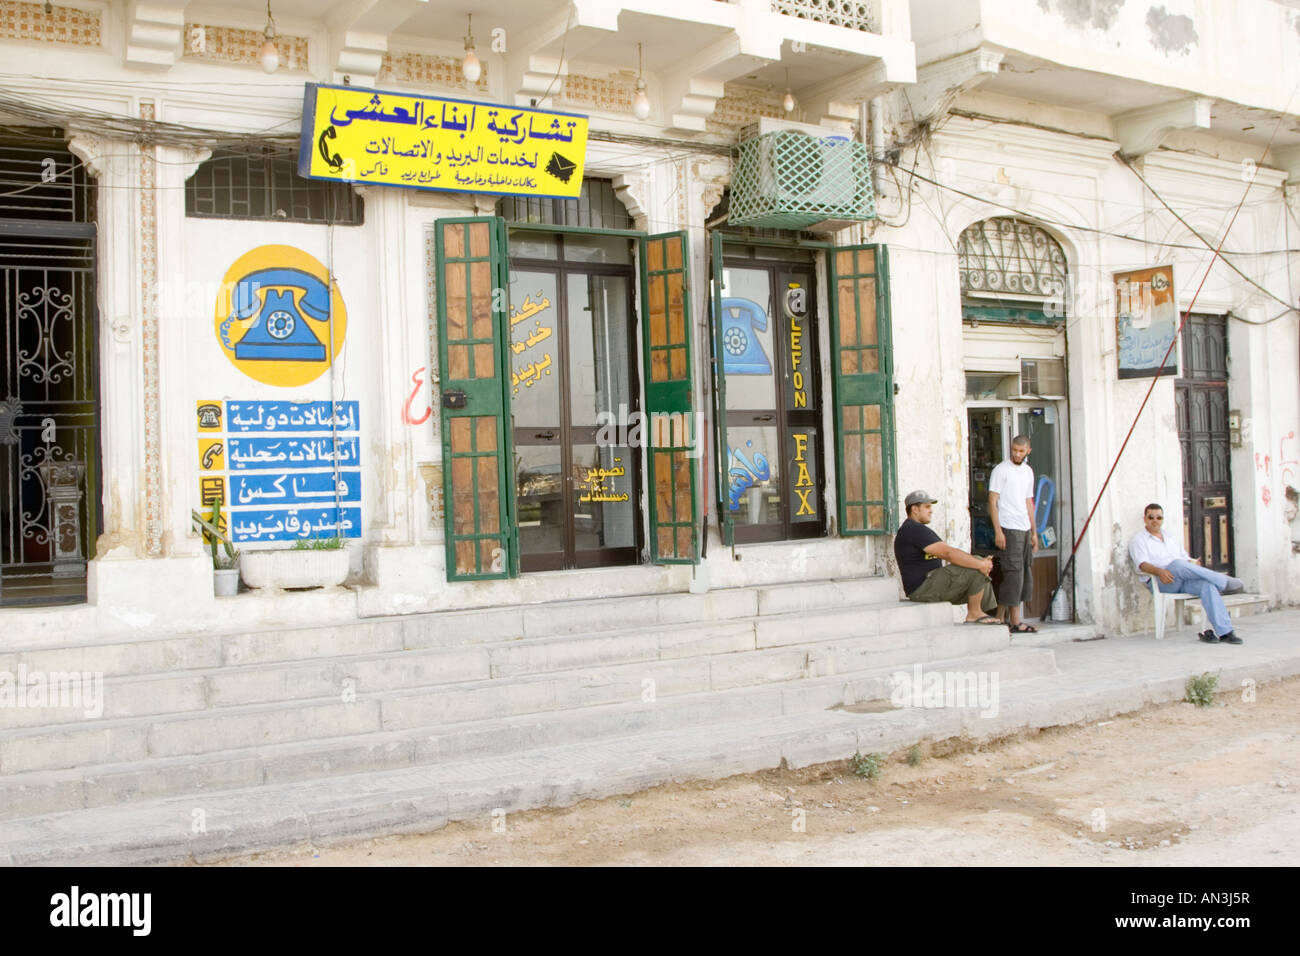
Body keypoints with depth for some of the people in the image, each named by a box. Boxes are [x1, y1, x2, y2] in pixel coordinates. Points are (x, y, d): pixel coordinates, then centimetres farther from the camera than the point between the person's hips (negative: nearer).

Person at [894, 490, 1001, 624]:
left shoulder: (917, 529, 20)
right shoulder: (914, 529, -16)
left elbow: (949, 553, 15)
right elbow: (948, 553, -23)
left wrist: (981, 562, 2)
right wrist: (981, 564, -16)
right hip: (923, 588, -11)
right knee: (978, 571, -15)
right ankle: (974, 614, -2)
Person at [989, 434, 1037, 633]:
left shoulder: (1028, 471, 16)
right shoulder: (1001, 470, -5)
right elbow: (993, 501, -9)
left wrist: (1034, 532, 17)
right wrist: (998, 531, -16)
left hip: (1024, 528, 8)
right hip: (1009, 528, -8)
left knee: (1025, 573, 7)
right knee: (1014, 572, -10)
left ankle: (1000, 616, 14)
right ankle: (1015, 621, -8)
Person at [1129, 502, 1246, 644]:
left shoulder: (1170, 537, 29)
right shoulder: (1138, 540, 10)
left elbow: (1185, 557, 24)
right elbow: (1142, 564, -7)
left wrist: (1193, 563, -1)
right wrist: (1159, 571, -27)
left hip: (1183, 579, 5)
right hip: (1159, 582, -5)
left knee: (1207, 585, -26)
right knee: (1177, 564, -36)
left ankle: (1224, 631, -32)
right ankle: (1224, 583, -27)